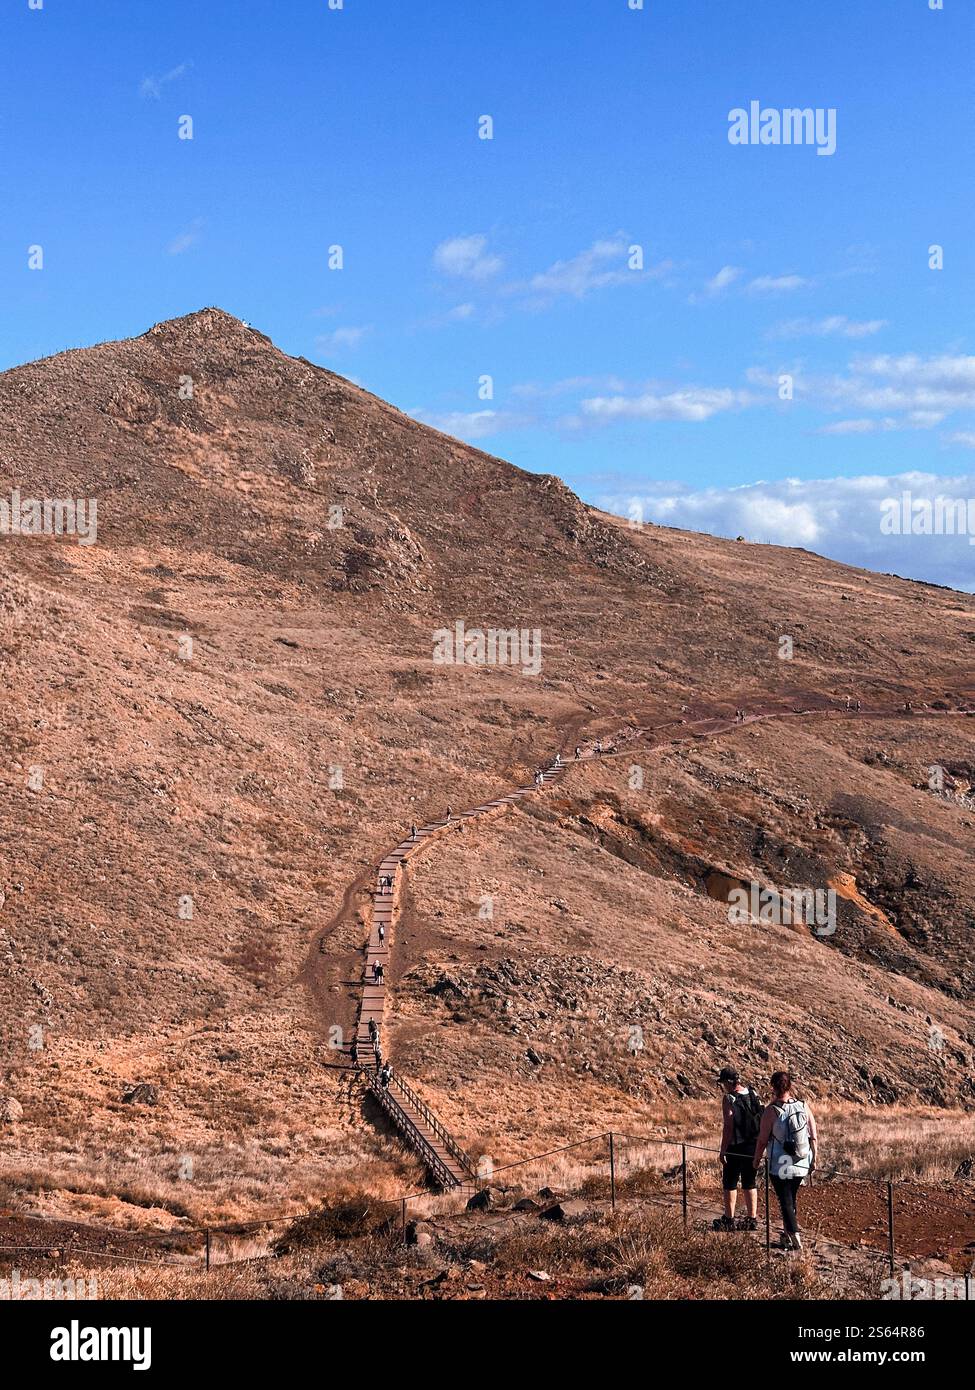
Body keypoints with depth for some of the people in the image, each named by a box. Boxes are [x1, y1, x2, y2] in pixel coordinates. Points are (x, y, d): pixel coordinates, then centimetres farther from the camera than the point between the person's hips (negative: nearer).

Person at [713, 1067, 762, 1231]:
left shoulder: (729, 1098, -14)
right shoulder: (754, 1094, 5)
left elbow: (728, 1127, -17)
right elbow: (762, 1120, 9)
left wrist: (723, 1150, -14)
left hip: (736, 1148, -6)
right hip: (753, 1146, 6)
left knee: (729, 1183, 7)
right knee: (749, 1183, 15)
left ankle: (729, 1220, 12)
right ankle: (752, 1219, 17)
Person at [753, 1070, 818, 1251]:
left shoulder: (771, 1110, -15)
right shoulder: (803, 1107, -3)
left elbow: (762, 1140, -10)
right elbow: (814, 1137, 1)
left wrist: (756, 1160, 5)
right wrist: (814, 1159, 12)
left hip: (780, 1166, -5)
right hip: (802, 1165, 5)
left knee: (786, 1201, 4)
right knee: (792, 1199, 20)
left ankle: (795, 1237, -7)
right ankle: (787, 1234, 31)